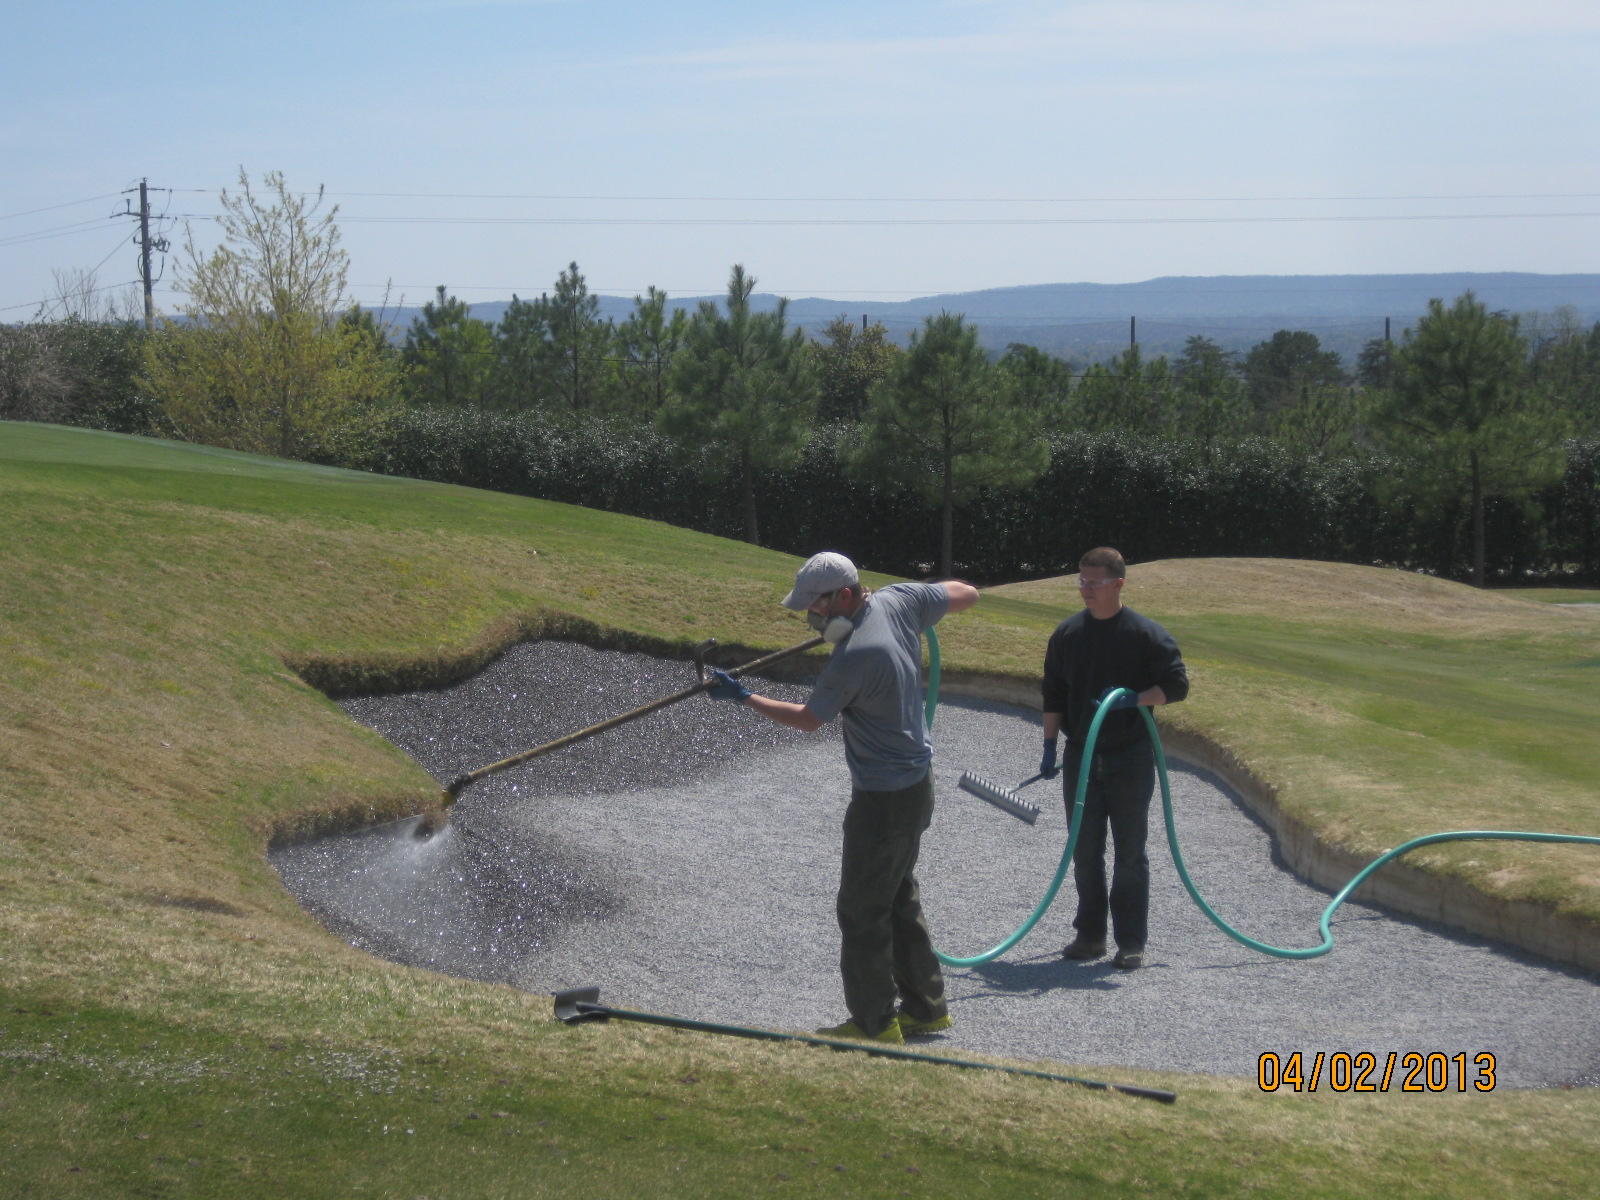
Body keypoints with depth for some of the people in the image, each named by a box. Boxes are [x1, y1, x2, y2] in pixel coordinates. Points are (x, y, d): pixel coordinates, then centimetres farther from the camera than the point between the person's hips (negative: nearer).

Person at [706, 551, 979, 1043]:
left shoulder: (853, 657, -27)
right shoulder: (900, 600, -4)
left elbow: (808, 719, -12)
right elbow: (968, 594, 10)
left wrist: (743, 697, -2)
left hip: (883, 799, -10)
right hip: (917, 785, 10)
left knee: (862, 910, 1)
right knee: (899, 897, 20)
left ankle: (875, 1023, 10)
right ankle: (925, 1007, 29)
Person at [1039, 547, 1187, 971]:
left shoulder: (1147, 634, -8)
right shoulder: (1067, 634, 4)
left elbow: (1176, 685, -6)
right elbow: (1054, 695, 9)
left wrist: (1131, 699, -21)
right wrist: (1050, 748, 5)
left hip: (1130, 760, -3)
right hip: (1080, 759, 3)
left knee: (1129, 855, 3)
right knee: (1085, 852, 9)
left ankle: (1131, 943, 8)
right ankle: (1090, 935, 19)